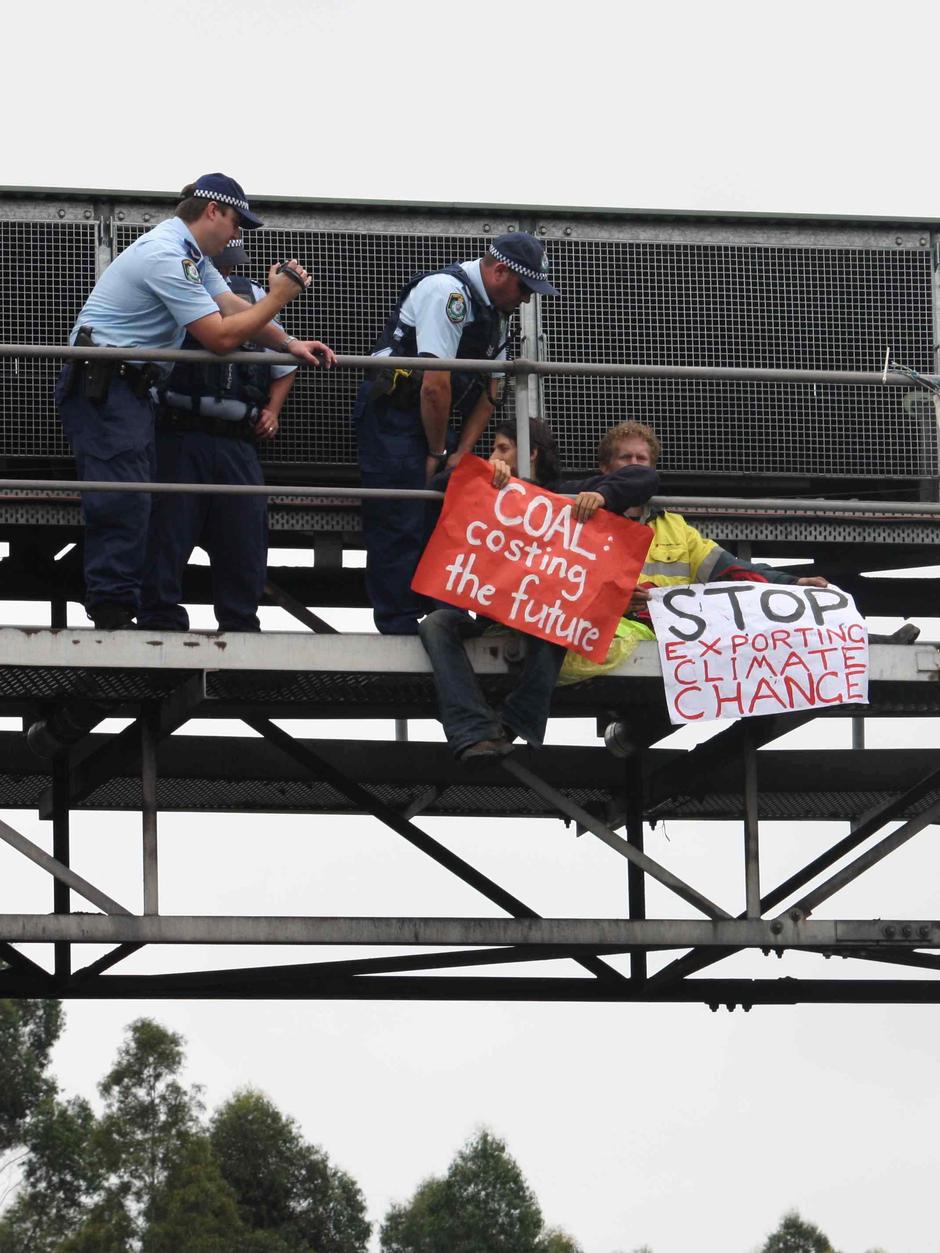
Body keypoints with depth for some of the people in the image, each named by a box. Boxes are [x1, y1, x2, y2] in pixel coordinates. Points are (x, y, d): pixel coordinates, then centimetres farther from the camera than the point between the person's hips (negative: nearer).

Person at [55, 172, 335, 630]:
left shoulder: (188, 253, 16)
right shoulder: (167, 257, -19)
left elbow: (232, 305, 13)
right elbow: (220, 336, -19)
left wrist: (290, 344, 0)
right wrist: (279, 298, -11)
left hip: (127, 385, 11)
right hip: (99, 384, -11)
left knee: (135, 502, 9)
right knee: (123, 502, -16)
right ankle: (112, 614, -18)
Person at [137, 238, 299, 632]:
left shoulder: (252, 295, 19)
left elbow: (284, 364, 29)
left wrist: (272, 409, 16)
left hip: (237, 441, 4)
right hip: (179, 436, -4)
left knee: (245, 538, 3)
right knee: (168, 531, -7)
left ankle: (240, 627, 12)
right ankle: (160, 623, -2)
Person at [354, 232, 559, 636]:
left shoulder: (496, 311, 11)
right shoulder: (448, 292, -19)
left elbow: (488, 391, 14)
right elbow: (435, 384, -22)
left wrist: (459, 454, 4)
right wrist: (437, 453, -13)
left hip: (431, 418, 9)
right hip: (393, 415, -9)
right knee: (400, 526, -11)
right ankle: (399, 629, -10)